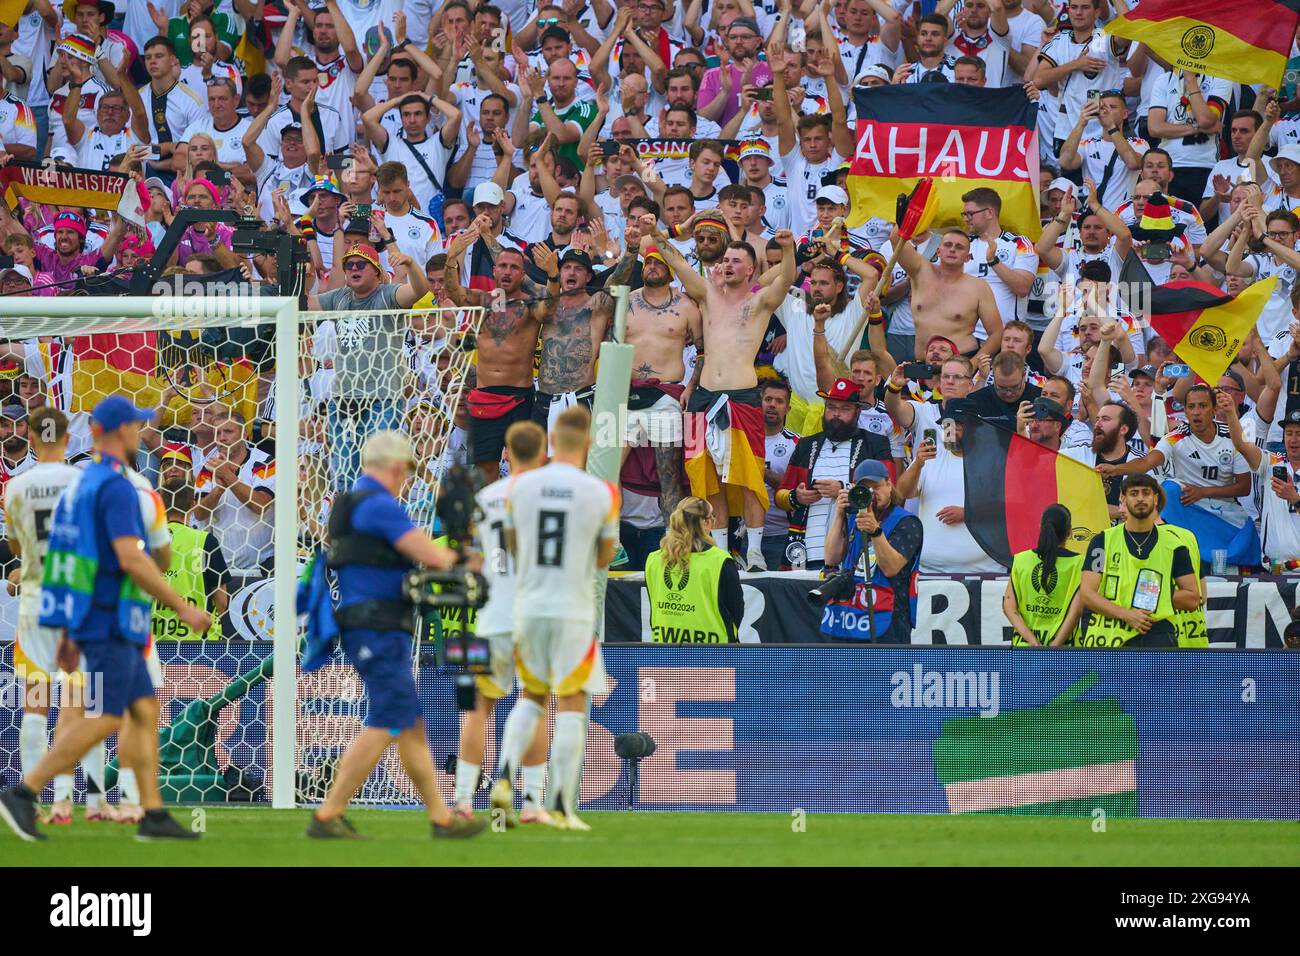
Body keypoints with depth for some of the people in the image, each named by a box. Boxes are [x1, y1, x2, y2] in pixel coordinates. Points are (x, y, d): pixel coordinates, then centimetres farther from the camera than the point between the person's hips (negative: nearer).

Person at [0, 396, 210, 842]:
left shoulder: (81, 486, 15)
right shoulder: (116, 487, -16)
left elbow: (69, 562, 18)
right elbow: (131, 560, -24)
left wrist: (68, 634, 21)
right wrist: (183, 608, -18)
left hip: (88, 620, 10)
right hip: (109, 621, -10)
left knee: (146, 712, 9)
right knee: (106, 719, -10)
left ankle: (154, 815, 6)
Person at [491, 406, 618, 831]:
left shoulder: (520, 487, -2)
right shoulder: (601, 495, -8)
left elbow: (513, 546, 10)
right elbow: (604, 559, 3)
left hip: (529, 605, 3)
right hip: (573, 611, -3)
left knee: (532, 696, 19)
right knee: (571, 705, 4)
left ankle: (504, 775, -1)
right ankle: (562, 805, 1)